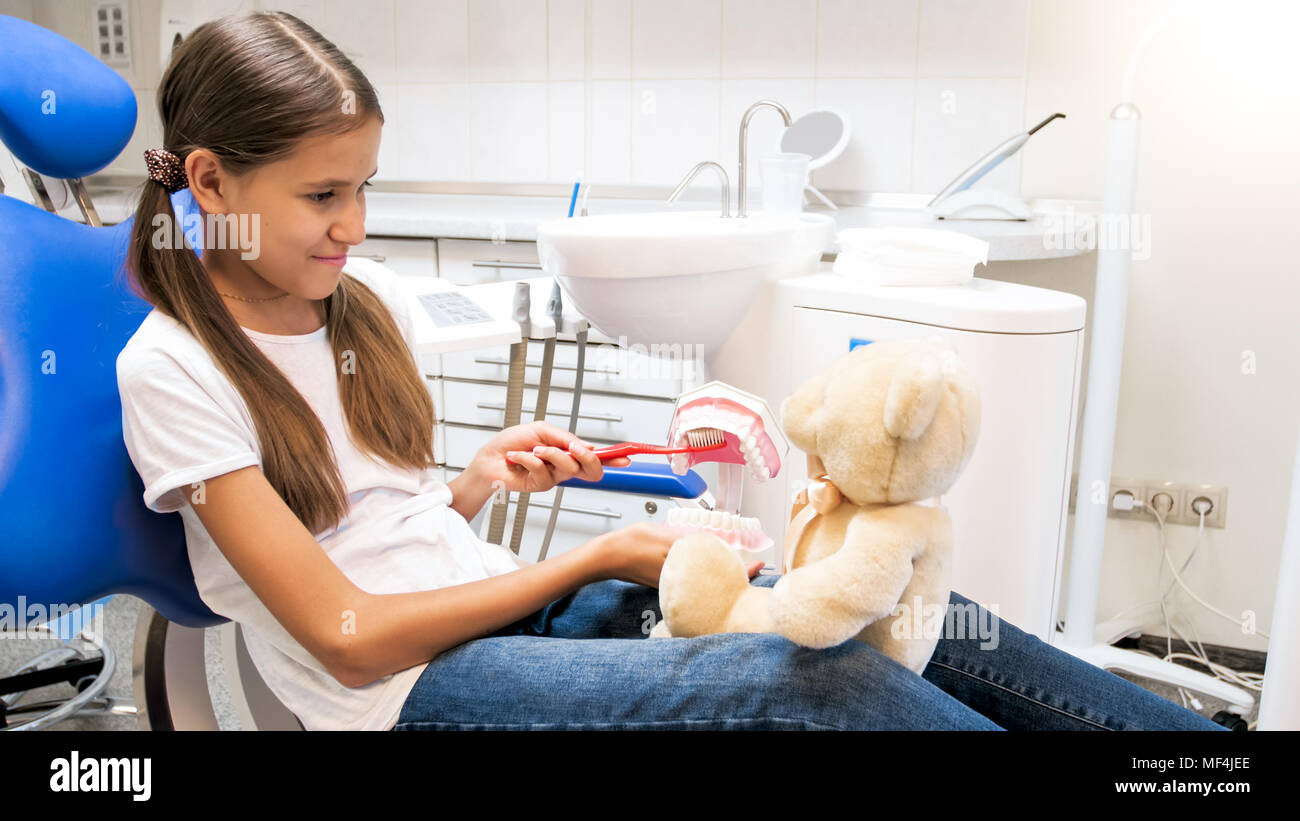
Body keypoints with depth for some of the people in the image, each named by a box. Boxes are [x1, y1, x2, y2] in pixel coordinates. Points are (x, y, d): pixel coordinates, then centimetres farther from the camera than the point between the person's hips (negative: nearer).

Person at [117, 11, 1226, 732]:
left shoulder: (364, 297, 8)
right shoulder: (173, 369, -10)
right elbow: (349, 636, -14)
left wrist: (483, 479, -2)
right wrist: (597, 560, -14)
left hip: (501, 590, 6)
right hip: (412, 682, -6)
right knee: (792, 681, -29)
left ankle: (1196, 732, 2)